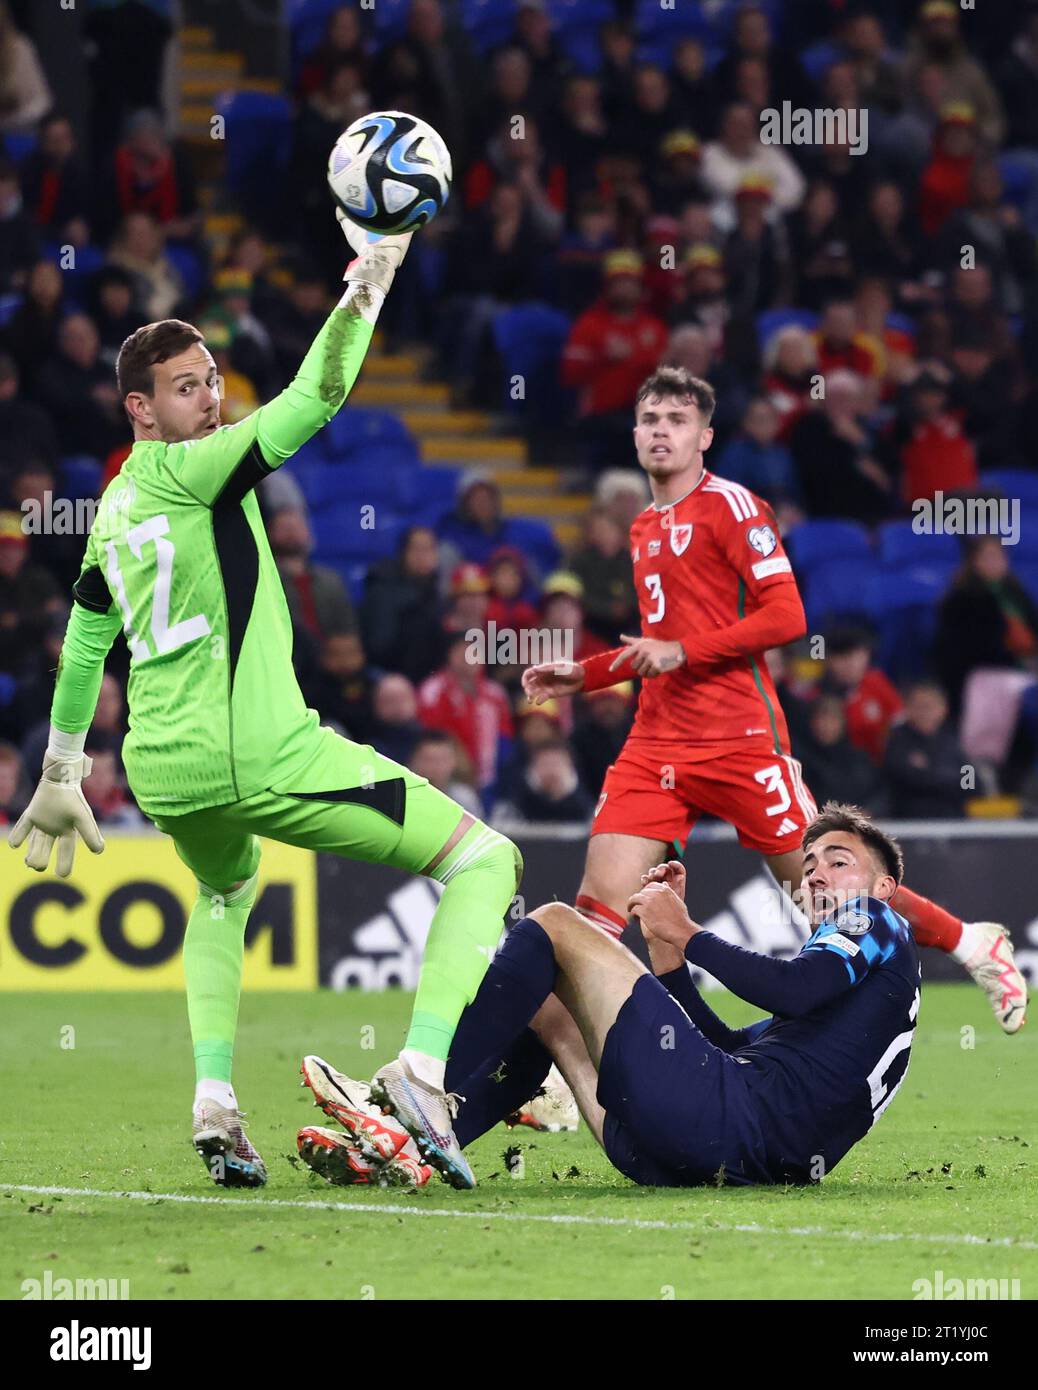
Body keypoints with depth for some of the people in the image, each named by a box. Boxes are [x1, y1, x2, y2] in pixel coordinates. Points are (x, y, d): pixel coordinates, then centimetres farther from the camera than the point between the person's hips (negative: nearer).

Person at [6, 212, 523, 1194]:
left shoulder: (112, 508, 16)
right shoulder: (187, 472, -7)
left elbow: (82, 648, 26)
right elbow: (314, 398, -17)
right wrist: (371, 276, -17)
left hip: (160, 771, 8)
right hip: (259, 757, -8)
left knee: (226, 897, 40)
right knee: (485, 863, -3)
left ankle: (214, 1104, 17)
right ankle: (425, 1067, -24)